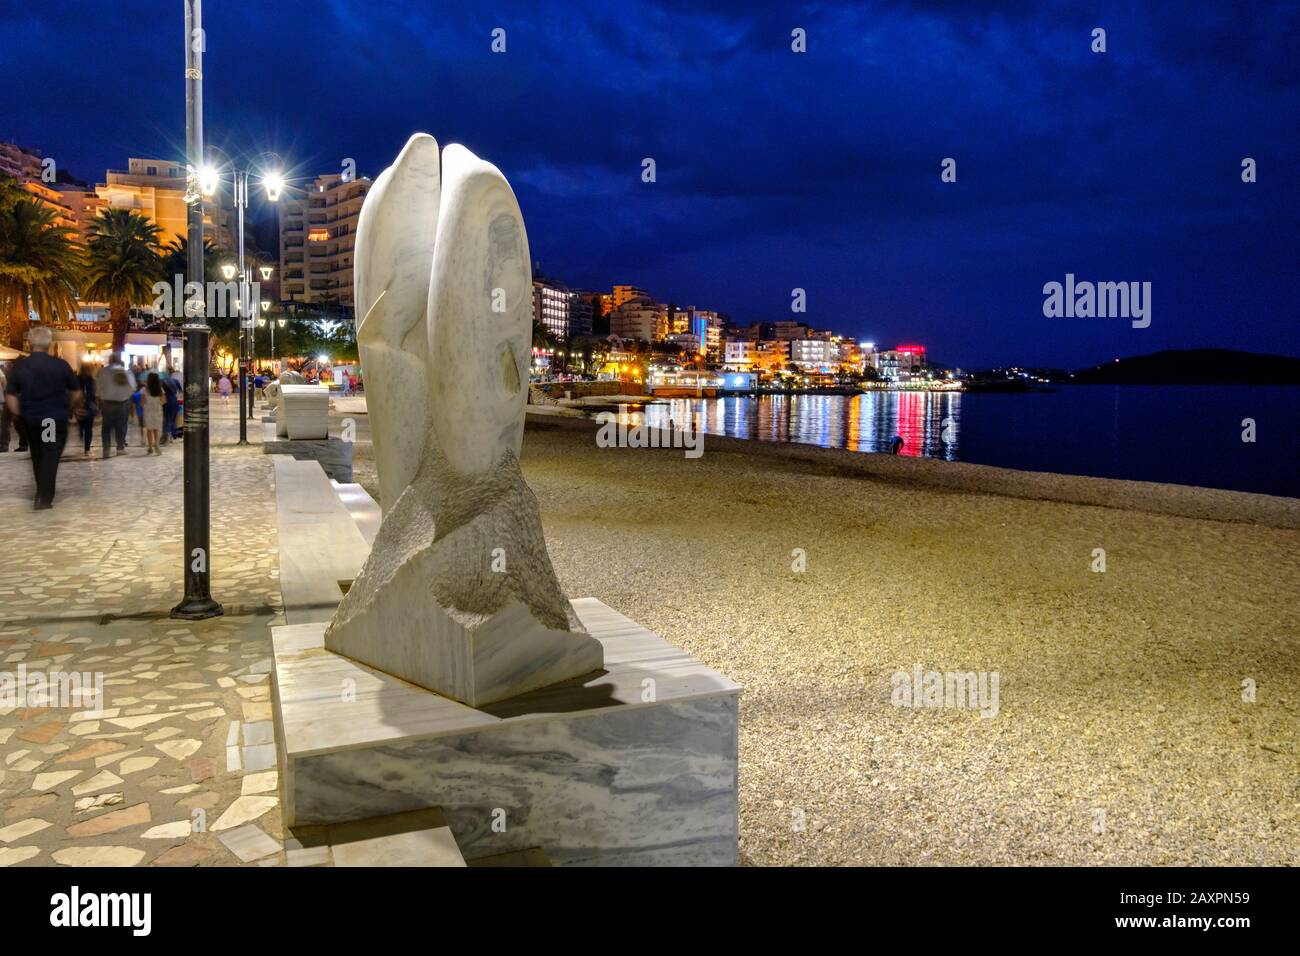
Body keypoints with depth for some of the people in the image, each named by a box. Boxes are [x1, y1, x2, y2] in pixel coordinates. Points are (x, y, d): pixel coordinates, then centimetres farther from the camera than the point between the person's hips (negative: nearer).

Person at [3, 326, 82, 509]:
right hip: (56, 418, -3)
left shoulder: (20, 365, -2)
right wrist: (70, 410, 14)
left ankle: (42, 492, 30)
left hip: (30, 419, 3)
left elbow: (9, 395, -3)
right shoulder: (60, 364, -8)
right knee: (50, 457, 0)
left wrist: (18, 415, 9)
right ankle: (44, 498, -6)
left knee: (37, 456, 19)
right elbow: (76, 392, -2)